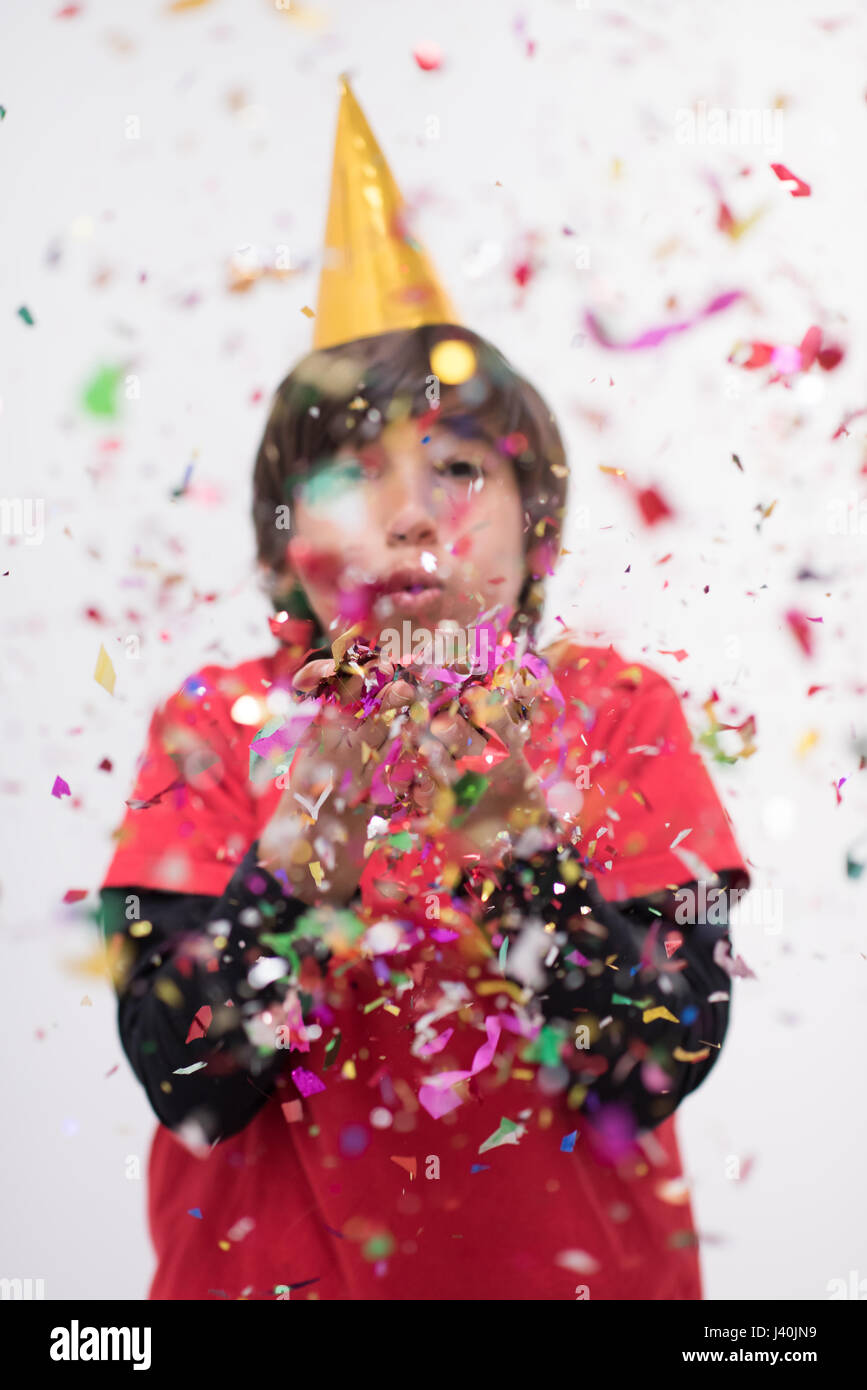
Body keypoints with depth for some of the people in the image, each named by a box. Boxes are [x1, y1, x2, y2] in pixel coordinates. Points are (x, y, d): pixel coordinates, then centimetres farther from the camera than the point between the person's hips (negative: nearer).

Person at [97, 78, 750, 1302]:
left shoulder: (621, 715, -6)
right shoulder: (215, 729, -6)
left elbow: (662, 1071, -13)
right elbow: (187, 1088, -14)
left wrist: (517, 833, -23)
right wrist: (310, 841, -24)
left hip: (575, 1259, 0)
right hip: (283, 1262, 0)